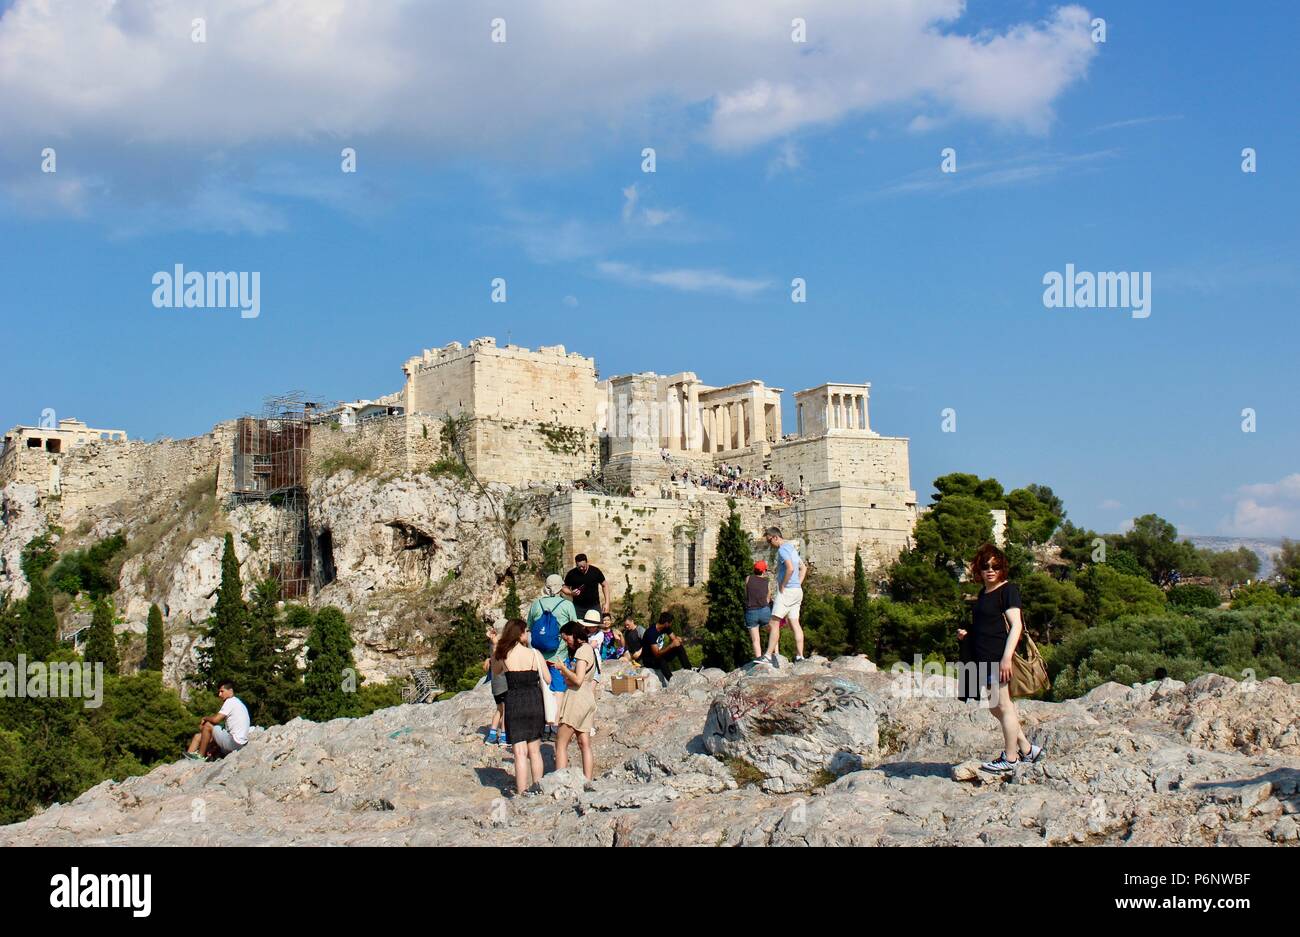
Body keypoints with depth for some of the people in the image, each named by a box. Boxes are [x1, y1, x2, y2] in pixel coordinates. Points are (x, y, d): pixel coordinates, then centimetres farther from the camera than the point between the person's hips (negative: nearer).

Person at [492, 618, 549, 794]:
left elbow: (495, 671, 18)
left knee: (520, 752, 1)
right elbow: (547, 679, 1)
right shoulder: (534, 654, -5)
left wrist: (494, 646, 15)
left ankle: (521, 792, -2)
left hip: (514, 704, -1)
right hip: (535, 703, 1)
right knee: (535, 751, 14)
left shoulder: (504, 656, -4)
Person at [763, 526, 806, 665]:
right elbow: (803, 568, 28)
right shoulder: (792, 548, 19)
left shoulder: (782, 549, -12)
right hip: (797, 591, 10)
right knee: (795, 624, 6)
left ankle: (769, 656, -8)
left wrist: (782, 586, -17)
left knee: (775, 623, -7)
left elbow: (790, 568, -27)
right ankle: (799, 657, 1)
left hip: (786, 591, -9)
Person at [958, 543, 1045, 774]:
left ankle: (1010, 759, 7)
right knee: (994, 707, 12)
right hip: (983, 658, 9)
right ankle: (1027, 749, 22)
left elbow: (1016, 625, -15)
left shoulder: (1008, 589, -8)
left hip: (999, 658, -9)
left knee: (1004, 706, -2)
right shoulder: (983, 593, 18)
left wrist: (1007, 657, -23)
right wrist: (967, 634, 12)